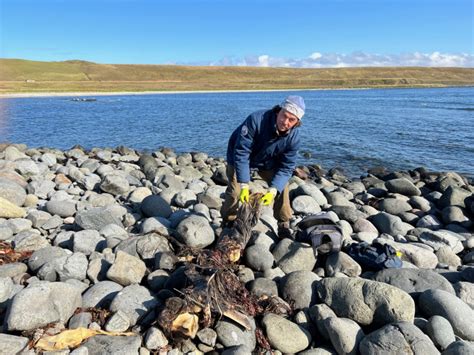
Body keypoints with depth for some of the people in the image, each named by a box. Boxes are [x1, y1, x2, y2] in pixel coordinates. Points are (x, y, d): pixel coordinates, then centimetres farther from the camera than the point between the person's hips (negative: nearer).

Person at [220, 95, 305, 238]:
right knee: (235, 191, -13)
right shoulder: (256, 120, -39)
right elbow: (241, 152, -37)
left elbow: (286, 167, -21)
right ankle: (228, 223, 14)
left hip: (268, 162, 3)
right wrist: (244, 185, -41)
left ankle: (284, 225, 8)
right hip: (239, 158, -3)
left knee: (281, 185, -10)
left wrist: (273, 190, -36)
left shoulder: (294, 136, -26)